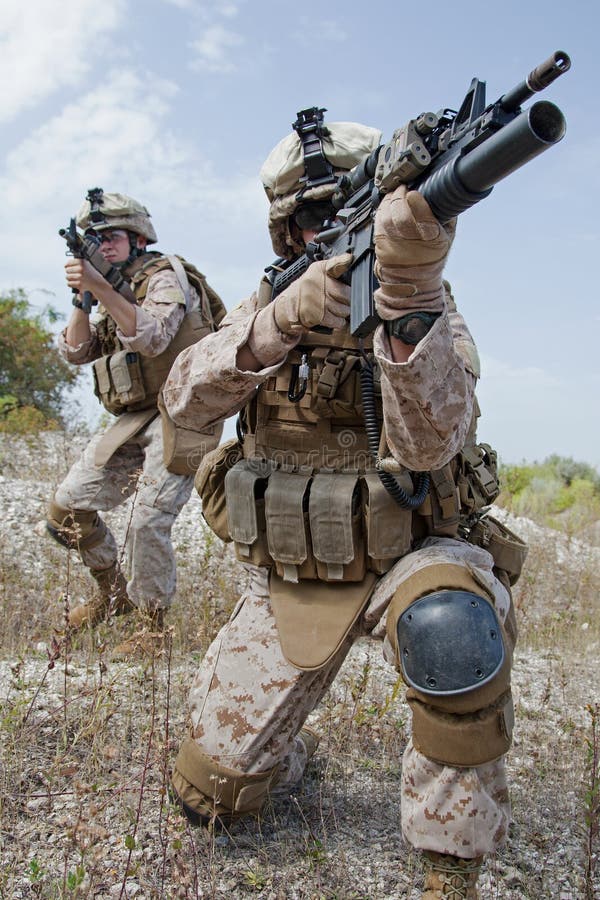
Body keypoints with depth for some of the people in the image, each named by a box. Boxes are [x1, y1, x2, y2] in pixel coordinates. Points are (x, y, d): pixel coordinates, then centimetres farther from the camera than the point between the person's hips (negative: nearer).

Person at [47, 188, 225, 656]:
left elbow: (152, 337, -23)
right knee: (68, 505, 3)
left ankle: (152, 627, 4)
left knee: (149, 523, -15)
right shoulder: (115, 290, 19)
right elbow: (76, 351, 8)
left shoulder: (166, 275, -4)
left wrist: (101, 288, -29)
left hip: (178, 417, -8)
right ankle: (113, 592, 23)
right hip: (133, 420, 8)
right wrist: (82, 299, -7)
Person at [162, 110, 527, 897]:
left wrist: (408, 289, -42)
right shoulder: (267, 303, 1)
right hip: (290, 581, 3)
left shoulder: (433, 313, -10)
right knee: (210, 789, 2)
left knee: (448, 623, -40)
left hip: (408, 558, -3)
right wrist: (280, 323, -33)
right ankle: (292, 751, 38)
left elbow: (425, 445, -29)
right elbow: (186, 399, -16)